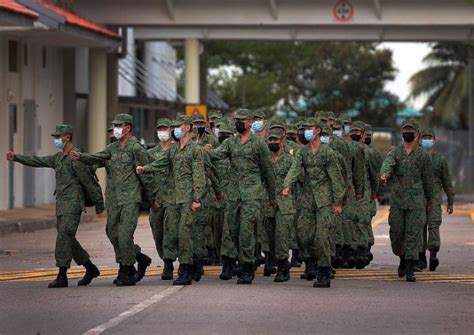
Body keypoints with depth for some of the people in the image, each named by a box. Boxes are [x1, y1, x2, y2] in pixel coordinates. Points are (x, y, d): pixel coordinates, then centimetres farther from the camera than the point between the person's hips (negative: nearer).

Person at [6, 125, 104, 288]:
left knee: (64, 238, -13)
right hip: (62, 205, 9)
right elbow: (37, 161, 18)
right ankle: (91, 269, 23)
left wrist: (99, 204, -9)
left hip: (73, 205, -9)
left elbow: (88, 181, -11)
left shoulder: (76, 157, -12)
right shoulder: (59, 157, 16)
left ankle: (62, 276, -12)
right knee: (68, 240, 11)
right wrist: (16, 157, 9)